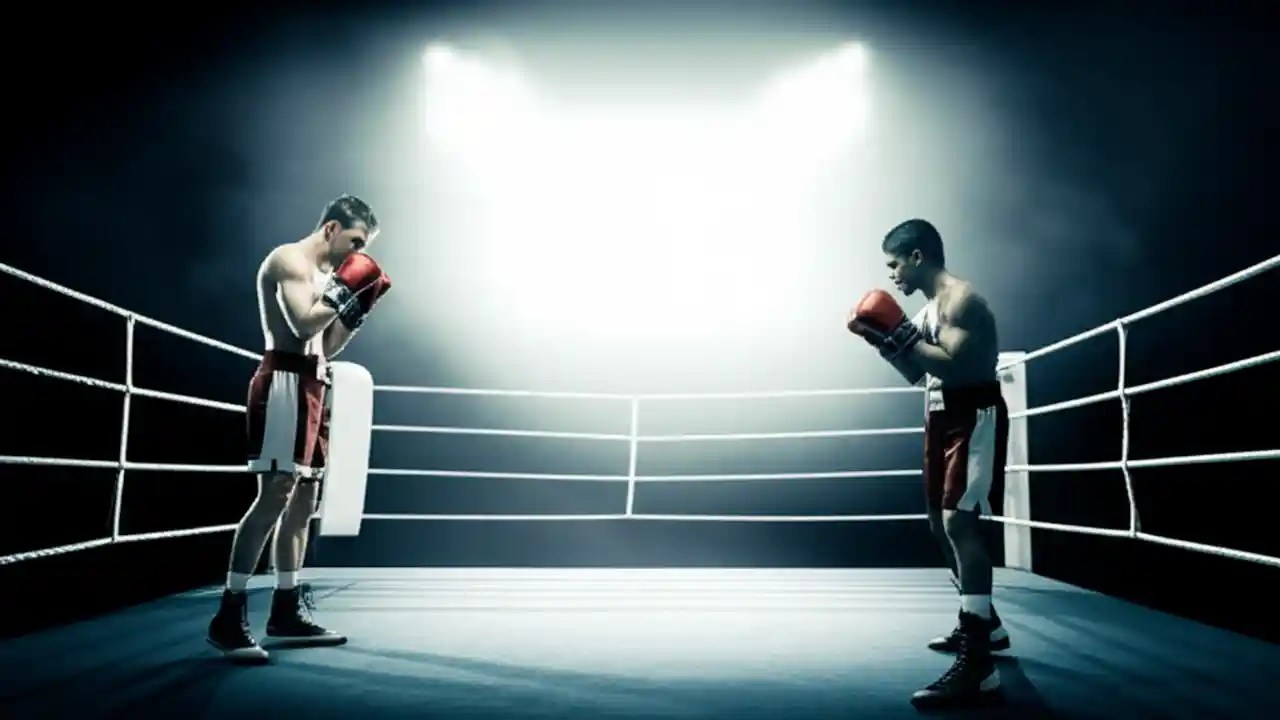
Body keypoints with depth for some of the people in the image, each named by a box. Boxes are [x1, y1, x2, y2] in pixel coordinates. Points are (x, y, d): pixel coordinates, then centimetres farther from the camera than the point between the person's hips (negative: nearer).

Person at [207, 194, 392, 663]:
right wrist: (344, 292, -11)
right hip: (285, 384, -10)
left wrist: (360, 306, 12)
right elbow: (303, 325, -21)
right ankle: (229, 617, -15)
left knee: (304, 501, 10)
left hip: (309, 387, 10)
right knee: (275, 495, -17)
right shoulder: (290, 259, -6)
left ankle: (287, 611, 17)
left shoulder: (322, 273, 22)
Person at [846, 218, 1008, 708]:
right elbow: (918, 374, 20)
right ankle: (984, 624, 33)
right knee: (941, 521, 16)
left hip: (974, 419, -11)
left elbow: (954, 367, -26)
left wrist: (903, 336, -21)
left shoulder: (961, 299, -14)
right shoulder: (929, 307, 16)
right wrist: (884, 341, 8)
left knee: (959, 521, -22)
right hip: (942, 418, 11)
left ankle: (978, 666, -26)